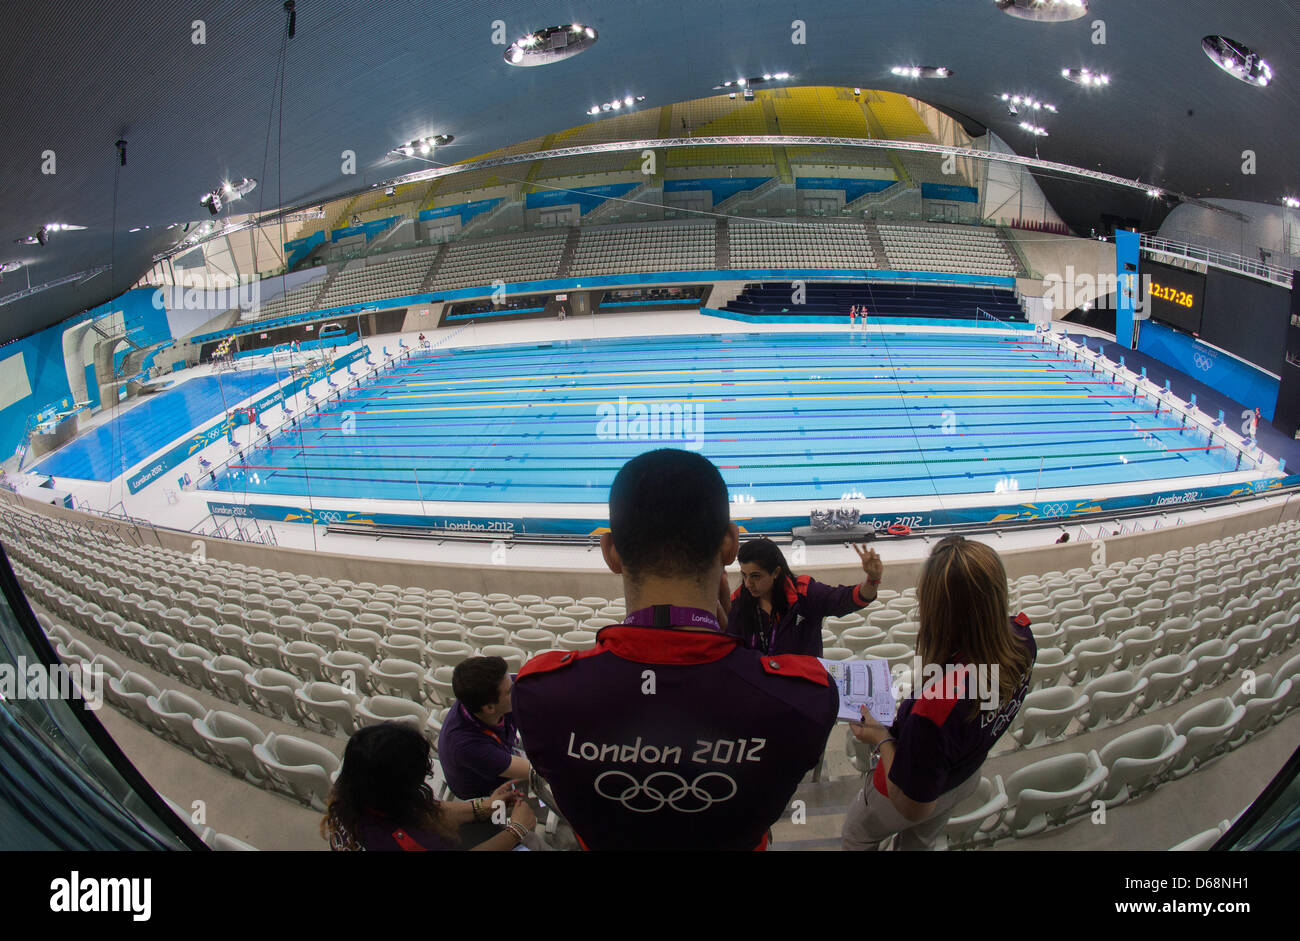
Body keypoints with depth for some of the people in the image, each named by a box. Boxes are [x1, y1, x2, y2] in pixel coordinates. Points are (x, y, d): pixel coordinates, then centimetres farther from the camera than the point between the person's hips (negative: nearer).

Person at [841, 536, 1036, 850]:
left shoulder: (935, 707, -51)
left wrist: (881, 738, -20)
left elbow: (912, 807, -32)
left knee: (856, 837, 29)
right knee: (920, 844, 36)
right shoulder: (1021, 635, -30)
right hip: (966, 778, 6)